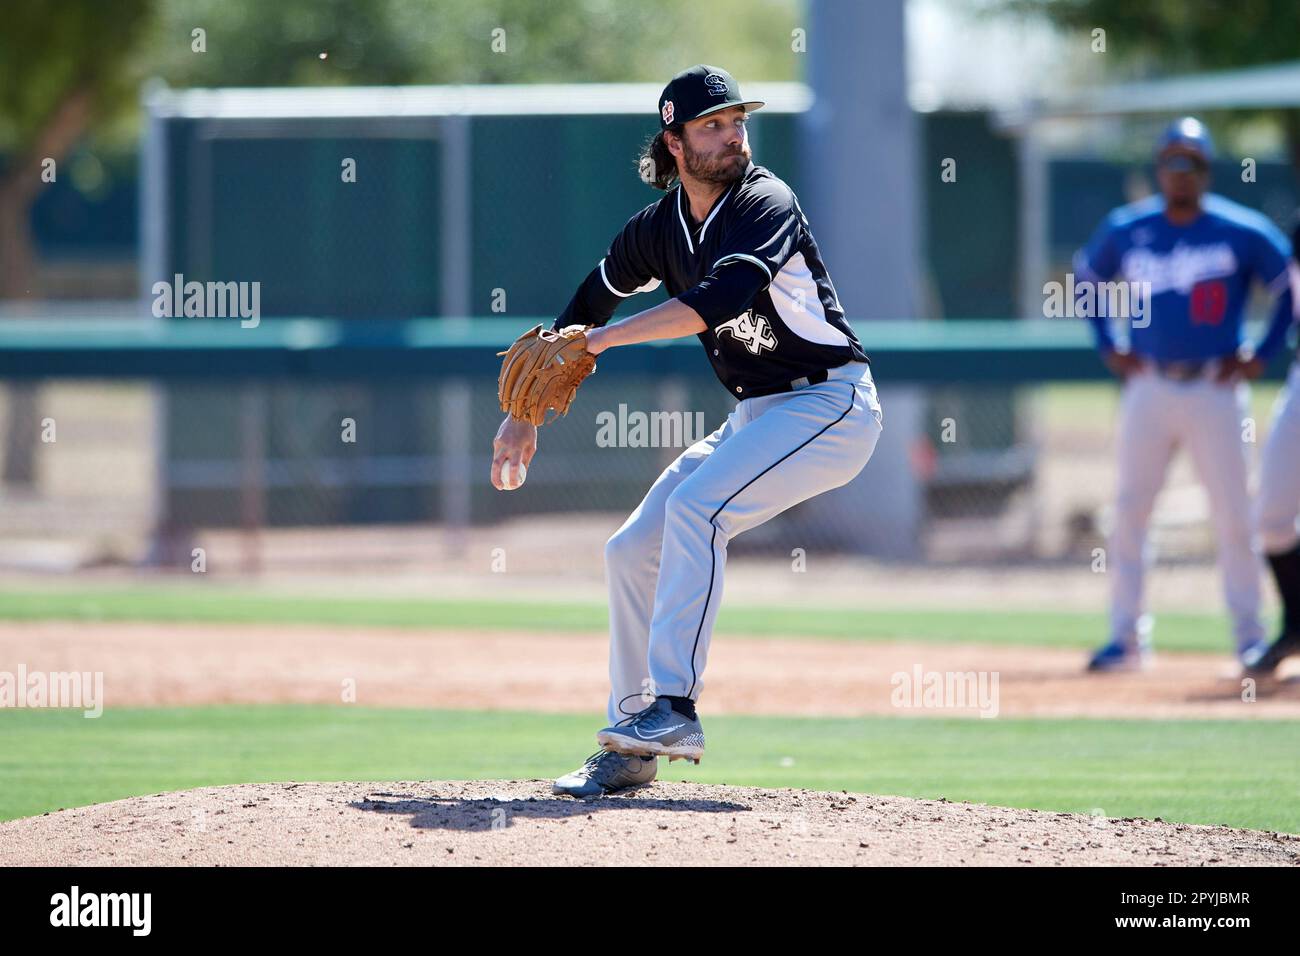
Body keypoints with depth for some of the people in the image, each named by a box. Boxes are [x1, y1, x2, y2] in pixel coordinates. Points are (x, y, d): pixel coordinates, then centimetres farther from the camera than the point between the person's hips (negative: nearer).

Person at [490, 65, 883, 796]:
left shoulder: (765, 203, -18)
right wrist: (525, 414, 14)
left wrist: (601, 340, -39)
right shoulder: (659, 228, 4)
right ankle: (633, 749, 11)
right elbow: (585, 311, 17)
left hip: (831, 404, -8)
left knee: (695, 508, -28)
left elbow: (726, 295, -35)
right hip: (756, 417, 8)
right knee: (633, 551, 4)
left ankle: (675, 708, -28)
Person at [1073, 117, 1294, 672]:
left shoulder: (1242, 233, -4)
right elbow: (1087, 279, 21)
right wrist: (1107, 348, 12)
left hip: (1215, 391, -3)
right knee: (1129, 513, 0)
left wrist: (1262, 355, -1)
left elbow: (1290, 287, 4)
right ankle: (1126, 637, 7)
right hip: (1147, 390, 3)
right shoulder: (1125, 230, 4)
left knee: (1233, 517, -3)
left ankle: (1249, 636, 6)